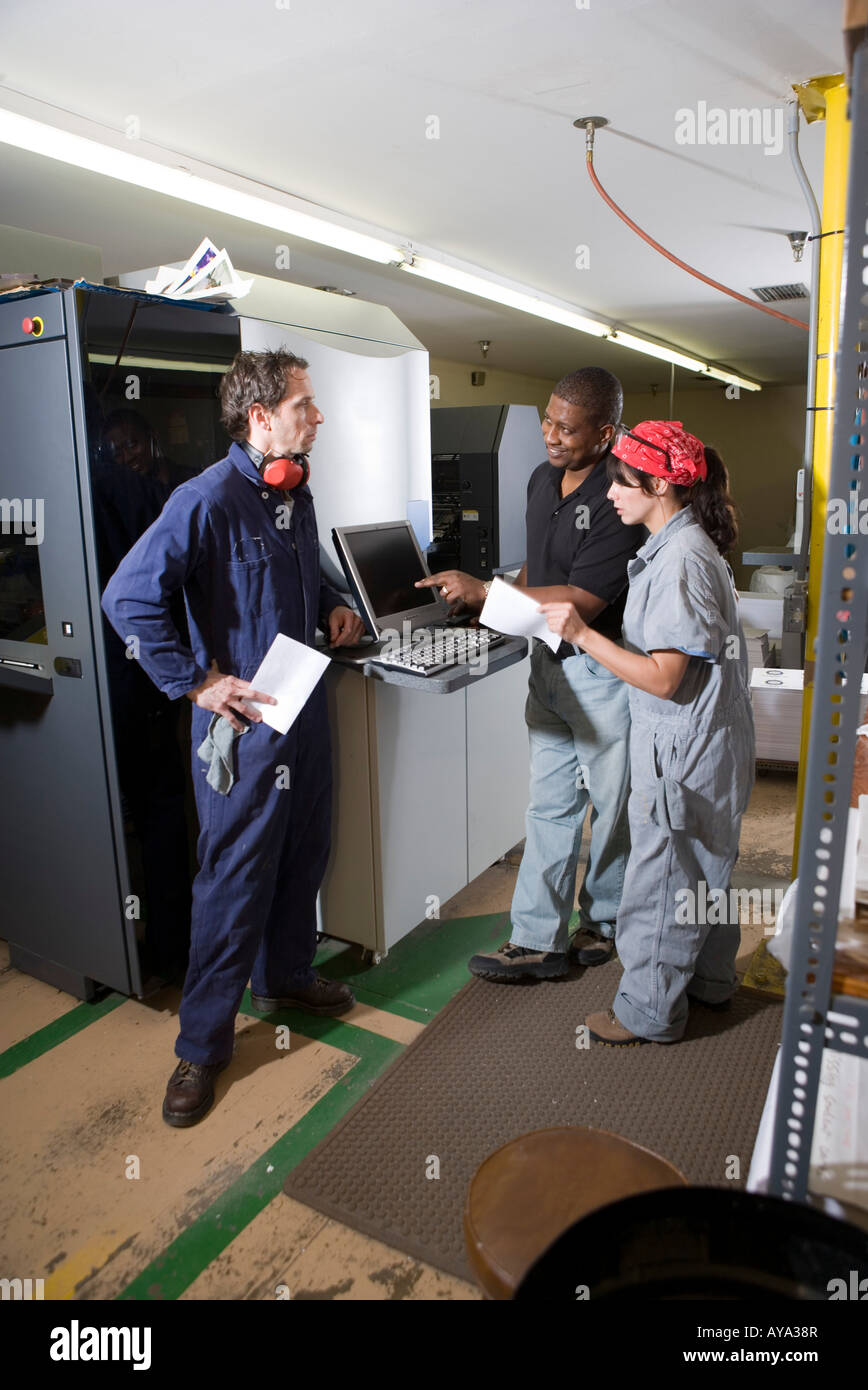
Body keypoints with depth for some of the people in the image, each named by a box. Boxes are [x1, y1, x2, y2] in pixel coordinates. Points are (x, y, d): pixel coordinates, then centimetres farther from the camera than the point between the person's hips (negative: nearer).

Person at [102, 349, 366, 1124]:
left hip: (305, 711, 8)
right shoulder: (208, 500, -18)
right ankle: (203, 1045, 21)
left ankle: (286, 977, 45)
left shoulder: (297, 496, 10)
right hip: (245, 723, -8)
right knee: (236, 881, 2)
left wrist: (333, 608, 9)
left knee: (303, 856, 21)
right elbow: (130, 599, -23)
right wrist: (196, 682, -21)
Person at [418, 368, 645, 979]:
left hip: (604, 670, -7)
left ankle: (605, 920, 33)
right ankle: (537, 940, 17)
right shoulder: (543, 478, 7)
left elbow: (582, 600, -25)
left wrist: (485, 591, -23)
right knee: (550, 804, 9)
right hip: (550, 660, 7)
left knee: (612, 806, 11)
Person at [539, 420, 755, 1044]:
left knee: (662, 878, 4)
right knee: (704, 866, 23)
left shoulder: (681, 559, -23)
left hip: (681, 749, -10)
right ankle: (709, 979, 42)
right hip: (702, 738, 10)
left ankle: (649, 1012, 22)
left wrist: (583, 634, -24)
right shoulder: (683, 546, 8)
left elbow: (663, 678, -25)